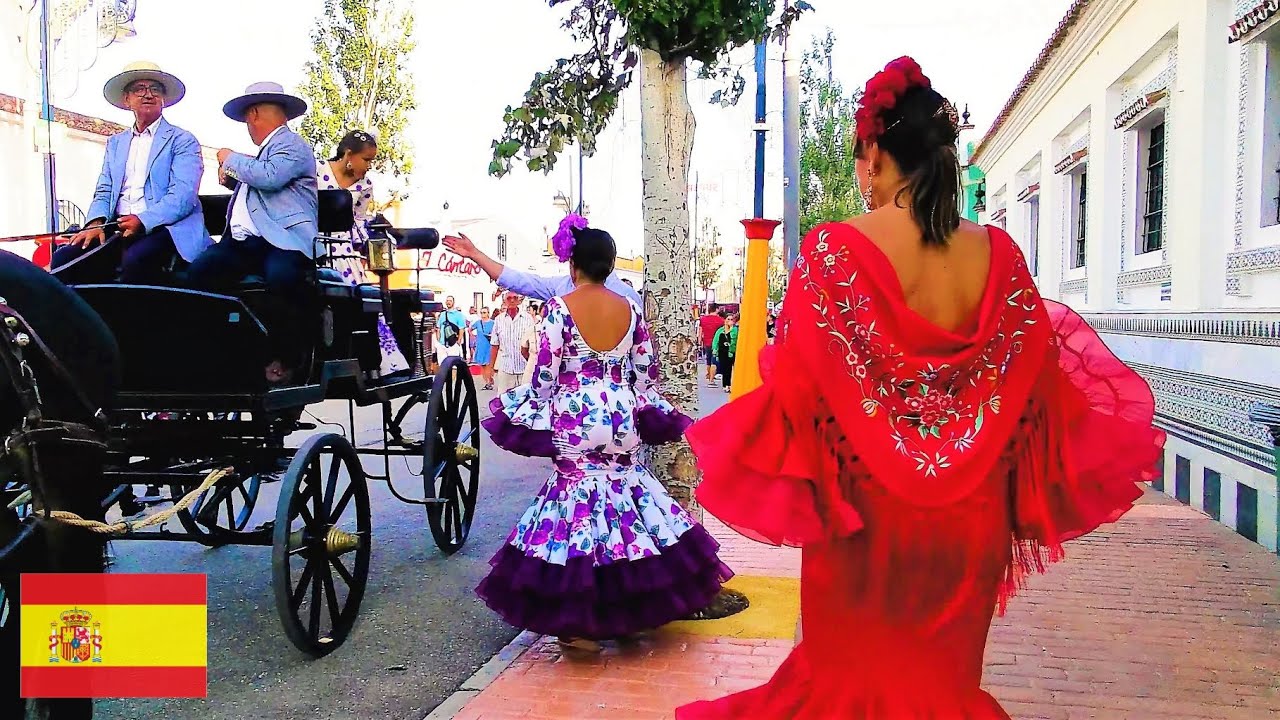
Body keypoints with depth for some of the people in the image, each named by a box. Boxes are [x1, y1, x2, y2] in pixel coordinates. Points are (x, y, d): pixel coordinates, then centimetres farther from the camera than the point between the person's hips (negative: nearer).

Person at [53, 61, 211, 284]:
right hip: (117, 228, 6)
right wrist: (97, 223, -4)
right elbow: (104, 192, 19)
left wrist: (142, 221, -23)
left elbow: (182, 196, -9)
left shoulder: (183, 141, 5)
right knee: (64, 259, -19)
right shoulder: (115, 142, 25)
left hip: (162, 227, -5)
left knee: (135, 259, -37)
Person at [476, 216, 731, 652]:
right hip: (622, 421, 4)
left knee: (577, 497, 1)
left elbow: (545, 376, -9)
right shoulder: (630, 309, 4)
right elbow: (646, 373, 8)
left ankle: (576, 621, 6)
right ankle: (631, 609, 23)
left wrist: (527, 415, 4)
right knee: (628, 494, 13)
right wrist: (649, 412, 23)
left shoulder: (559, 308, -8)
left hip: (574, 422, -4)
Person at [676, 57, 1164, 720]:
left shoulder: (834, 250, -15)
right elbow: (1036, 385, 2)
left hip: (865, 513, -3)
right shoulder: (997, 253, -4)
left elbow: (796, 385, -14)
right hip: (970, 516, 4)